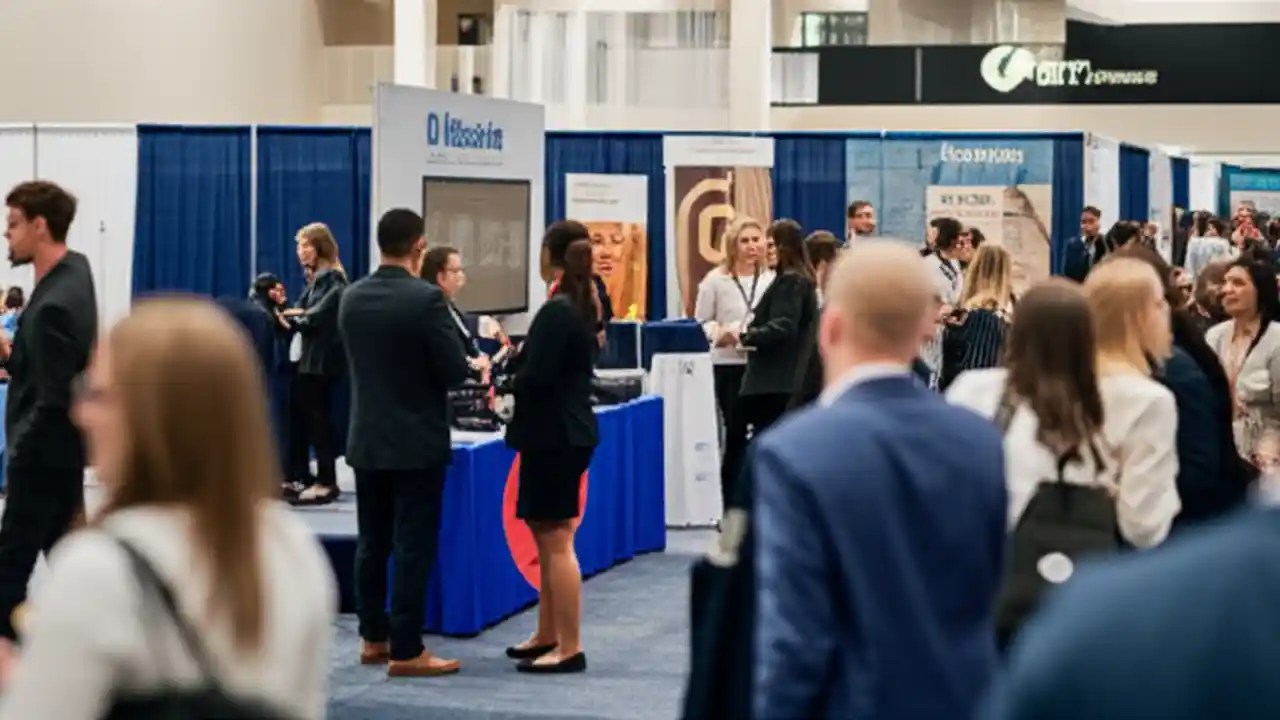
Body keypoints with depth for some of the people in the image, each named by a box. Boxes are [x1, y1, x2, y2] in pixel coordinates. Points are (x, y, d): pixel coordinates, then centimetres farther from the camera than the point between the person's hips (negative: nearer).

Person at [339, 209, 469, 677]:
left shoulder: (351, 298, 3)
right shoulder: (426, 298, -17)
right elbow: (456, 371, -16)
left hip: (367, 439, 6)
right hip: (417, 442, -6)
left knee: (372, 542, 13)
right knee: (414, 547, -3)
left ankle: (373, 638, 21)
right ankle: (406, 651, -2)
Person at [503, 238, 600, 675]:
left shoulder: (556, 312, -19)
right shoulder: (581, 306, 11)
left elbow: (536, 377, -22)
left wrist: (507, 369, -3)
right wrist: (517, 357, 7)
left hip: (553, 434, -10)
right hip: (566, 430, 10)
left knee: (556, 542, -6)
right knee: (547, 537, 17)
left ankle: (570, 649, -2)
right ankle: (548, 636, 25)